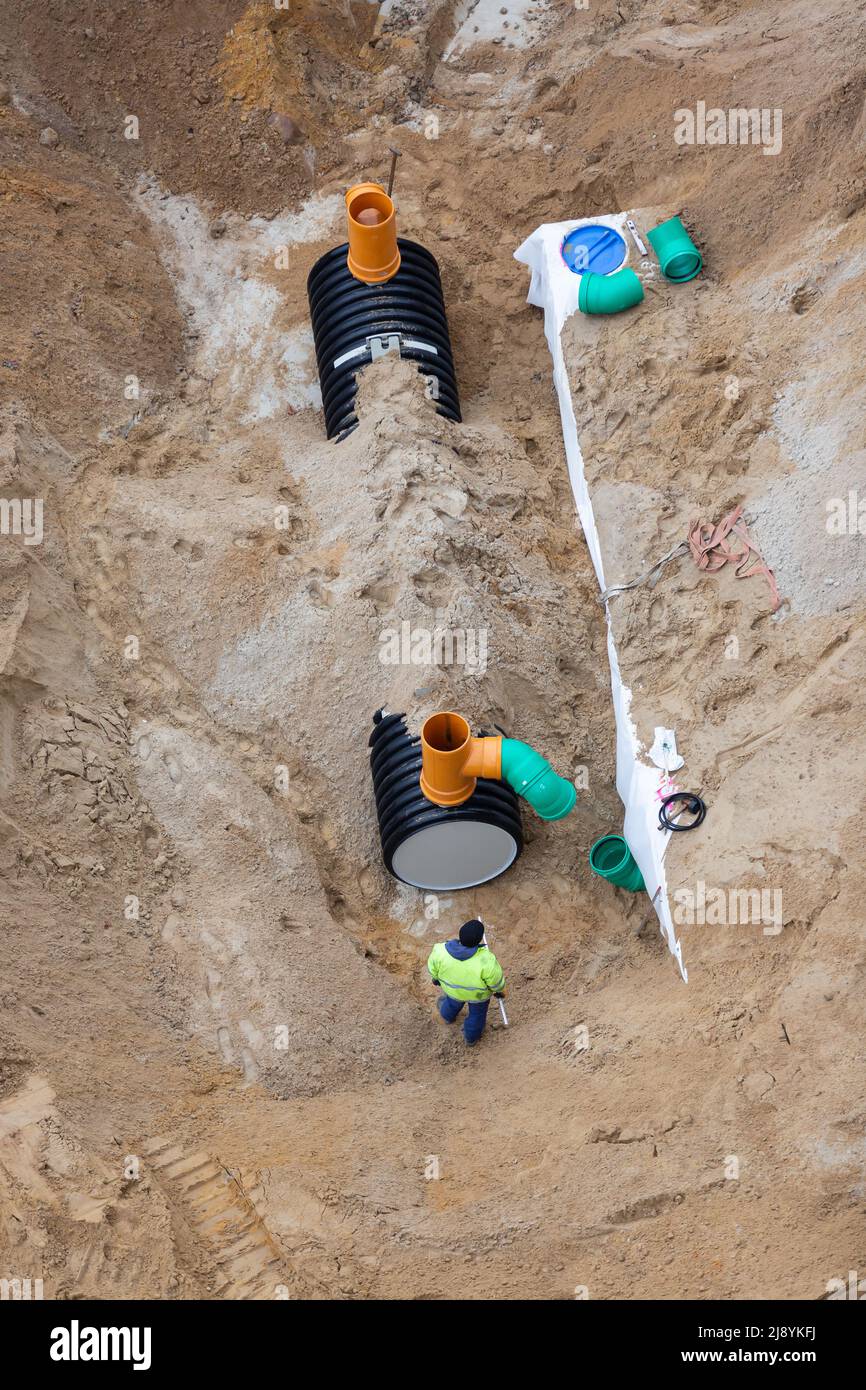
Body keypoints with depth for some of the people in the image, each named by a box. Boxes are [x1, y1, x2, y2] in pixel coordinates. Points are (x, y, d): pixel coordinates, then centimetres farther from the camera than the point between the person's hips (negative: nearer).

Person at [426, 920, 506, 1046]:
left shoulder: (441, 951, -33)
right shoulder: (485, 961, -39)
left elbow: (433, 968, -12)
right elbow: (496, 980, -21)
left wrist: (436, 977, 10)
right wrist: (500, 990, 1)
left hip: (452, 987, 2)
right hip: (478, 993, -2)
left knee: (454, 1000, 35)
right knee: (477, 1012, 29)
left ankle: (448, 1015, 65)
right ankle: (471, 1037, 54)